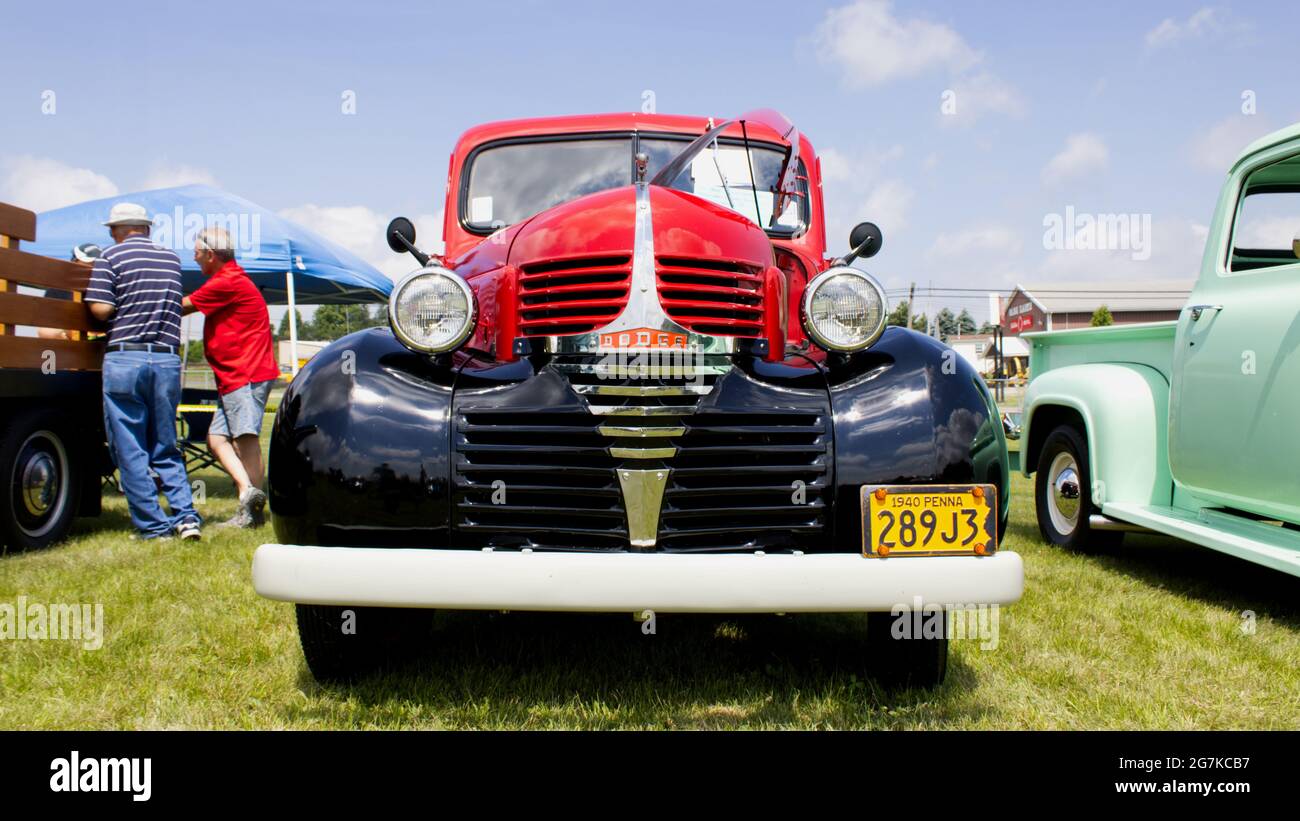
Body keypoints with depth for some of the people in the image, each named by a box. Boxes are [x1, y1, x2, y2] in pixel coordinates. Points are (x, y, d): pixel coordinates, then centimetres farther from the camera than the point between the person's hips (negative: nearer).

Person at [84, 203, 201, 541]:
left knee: (130, 449, 4)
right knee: (166, 448, 13)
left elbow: (100, 309, -8)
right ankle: (186, 515, 0)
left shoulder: (112, 256, 0)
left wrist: (122, 311, 11)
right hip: (167, 360, 4)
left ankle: (153, 525, 3)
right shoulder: (172, 258, 15)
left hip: (125, 358, -4)